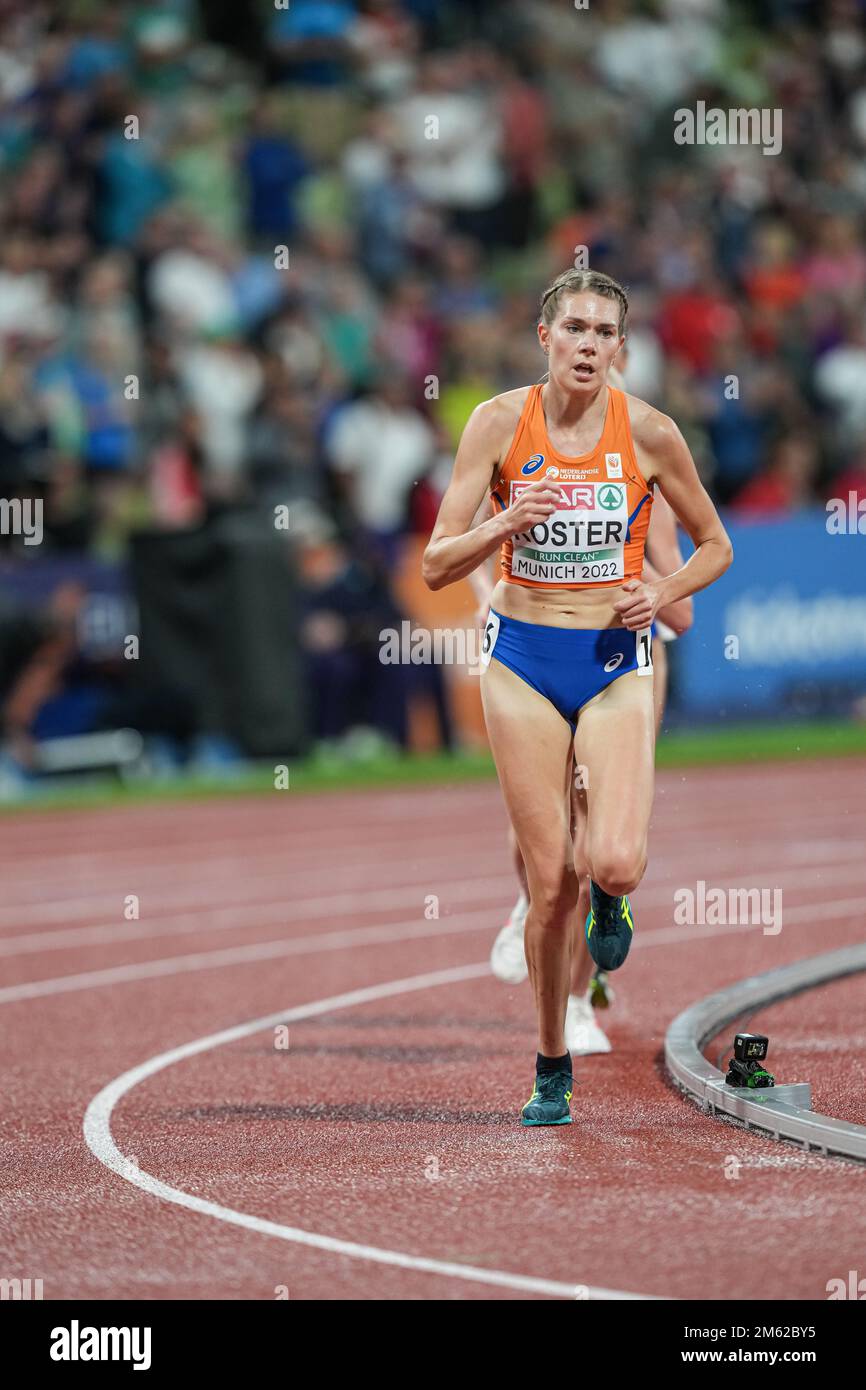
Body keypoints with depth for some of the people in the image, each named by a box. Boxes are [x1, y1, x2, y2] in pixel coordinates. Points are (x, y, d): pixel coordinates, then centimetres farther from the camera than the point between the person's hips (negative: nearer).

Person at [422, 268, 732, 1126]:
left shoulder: (647, 432, -5)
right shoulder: (500, 423, -5)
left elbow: (714, 546, 9)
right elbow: (437, 565, -5)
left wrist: (661, 593, -10)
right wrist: (508, 523, -23)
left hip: (615, 660, 0)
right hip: (523, 661, 0)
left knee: (615, 862, -19)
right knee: (549, 880, -2)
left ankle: (608, 898, 20)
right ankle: (552, 1071, 15)